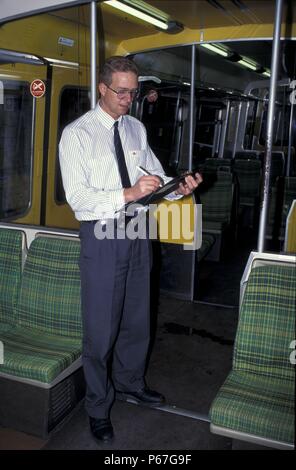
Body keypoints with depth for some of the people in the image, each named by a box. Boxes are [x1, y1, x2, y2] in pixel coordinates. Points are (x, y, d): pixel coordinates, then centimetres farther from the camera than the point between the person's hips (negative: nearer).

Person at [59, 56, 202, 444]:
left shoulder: (136, 129, 8)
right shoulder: (77, 134, -10)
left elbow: (156, 176, 11)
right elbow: (77, 196, -19)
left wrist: (179, 188, -11)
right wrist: (128, 194, -30)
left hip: (137, 232, 6)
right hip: (102, 235, -6)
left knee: (137, 318, 19)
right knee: (101, 327, 3)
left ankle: (129, 384, 43)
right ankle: (99, 408, 26)